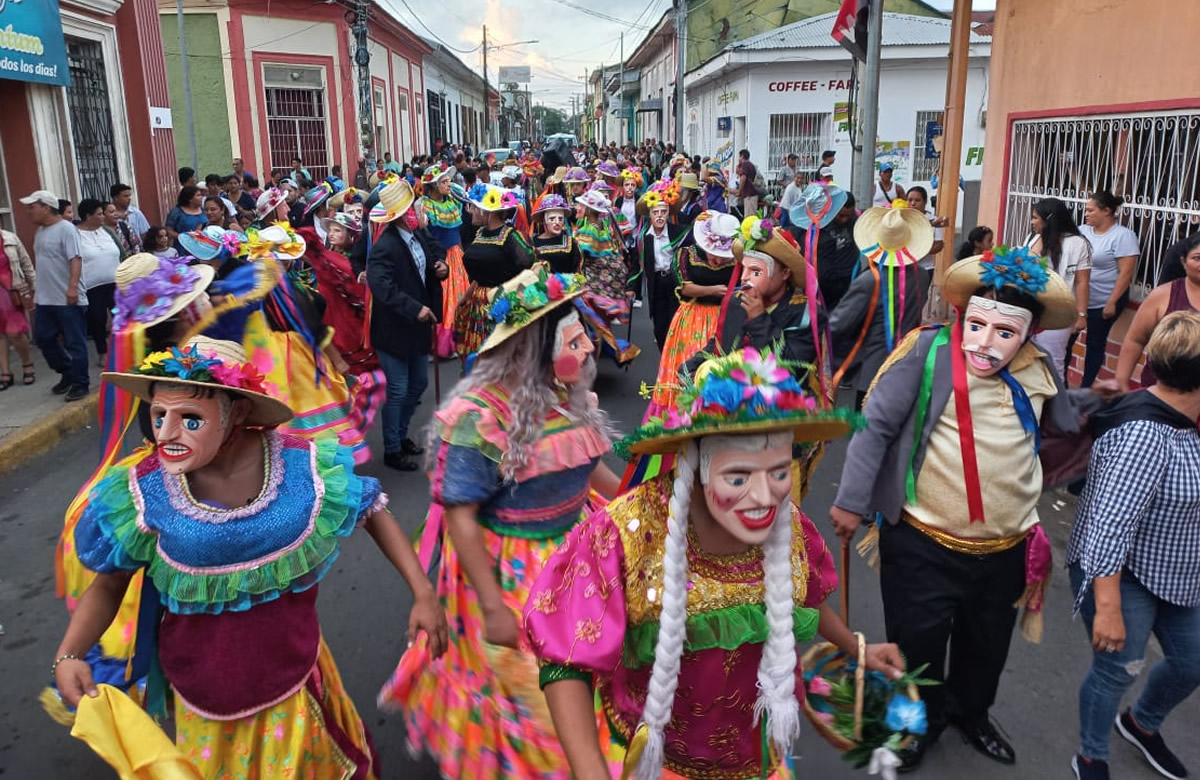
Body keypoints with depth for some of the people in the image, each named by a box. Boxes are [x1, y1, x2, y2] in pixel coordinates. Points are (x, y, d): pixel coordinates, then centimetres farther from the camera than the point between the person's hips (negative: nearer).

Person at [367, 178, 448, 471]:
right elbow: (380, 285, -34)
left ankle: (401, 435, 40)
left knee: (419, 383, 20)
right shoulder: (385, 246, -25)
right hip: (395, 328, -9)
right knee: (398, 391, 1)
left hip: (419, 324, 9)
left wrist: (442, 265, -4)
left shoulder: (419, 234, 1)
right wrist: (414, 308, -34)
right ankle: (392, 450, 18)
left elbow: (436, 251, 19)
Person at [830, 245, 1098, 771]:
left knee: (987, 646, 25)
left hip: (1005, 550, 5)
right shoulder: (928, 351, -16)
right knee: (917, 645, 13)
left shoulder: (1037, 370, 1)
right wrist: (851, 501, -13)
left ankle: (970, 713, 53)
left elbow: (1067, 421, 22)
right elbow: (876, 425, -14)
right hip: (923, 544, -4)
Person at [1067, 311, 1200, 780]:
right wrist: (1108, 609, -30)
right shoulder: (1144, 435, -30)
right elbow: (1108, 526, -32)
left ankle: (1141, 725, 48)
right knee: (1117, 670, 5)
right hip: (1124, 577, -9)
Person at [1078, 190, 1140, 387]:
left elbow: (1126, 273, -14)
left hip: (1104, 303, -5)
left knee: (1095, 343, 7)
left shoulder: (1123, 235, -11)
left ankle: (1086, 387, 19)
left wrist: (1112, 303, -17)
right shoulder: (1083, 231, 4)